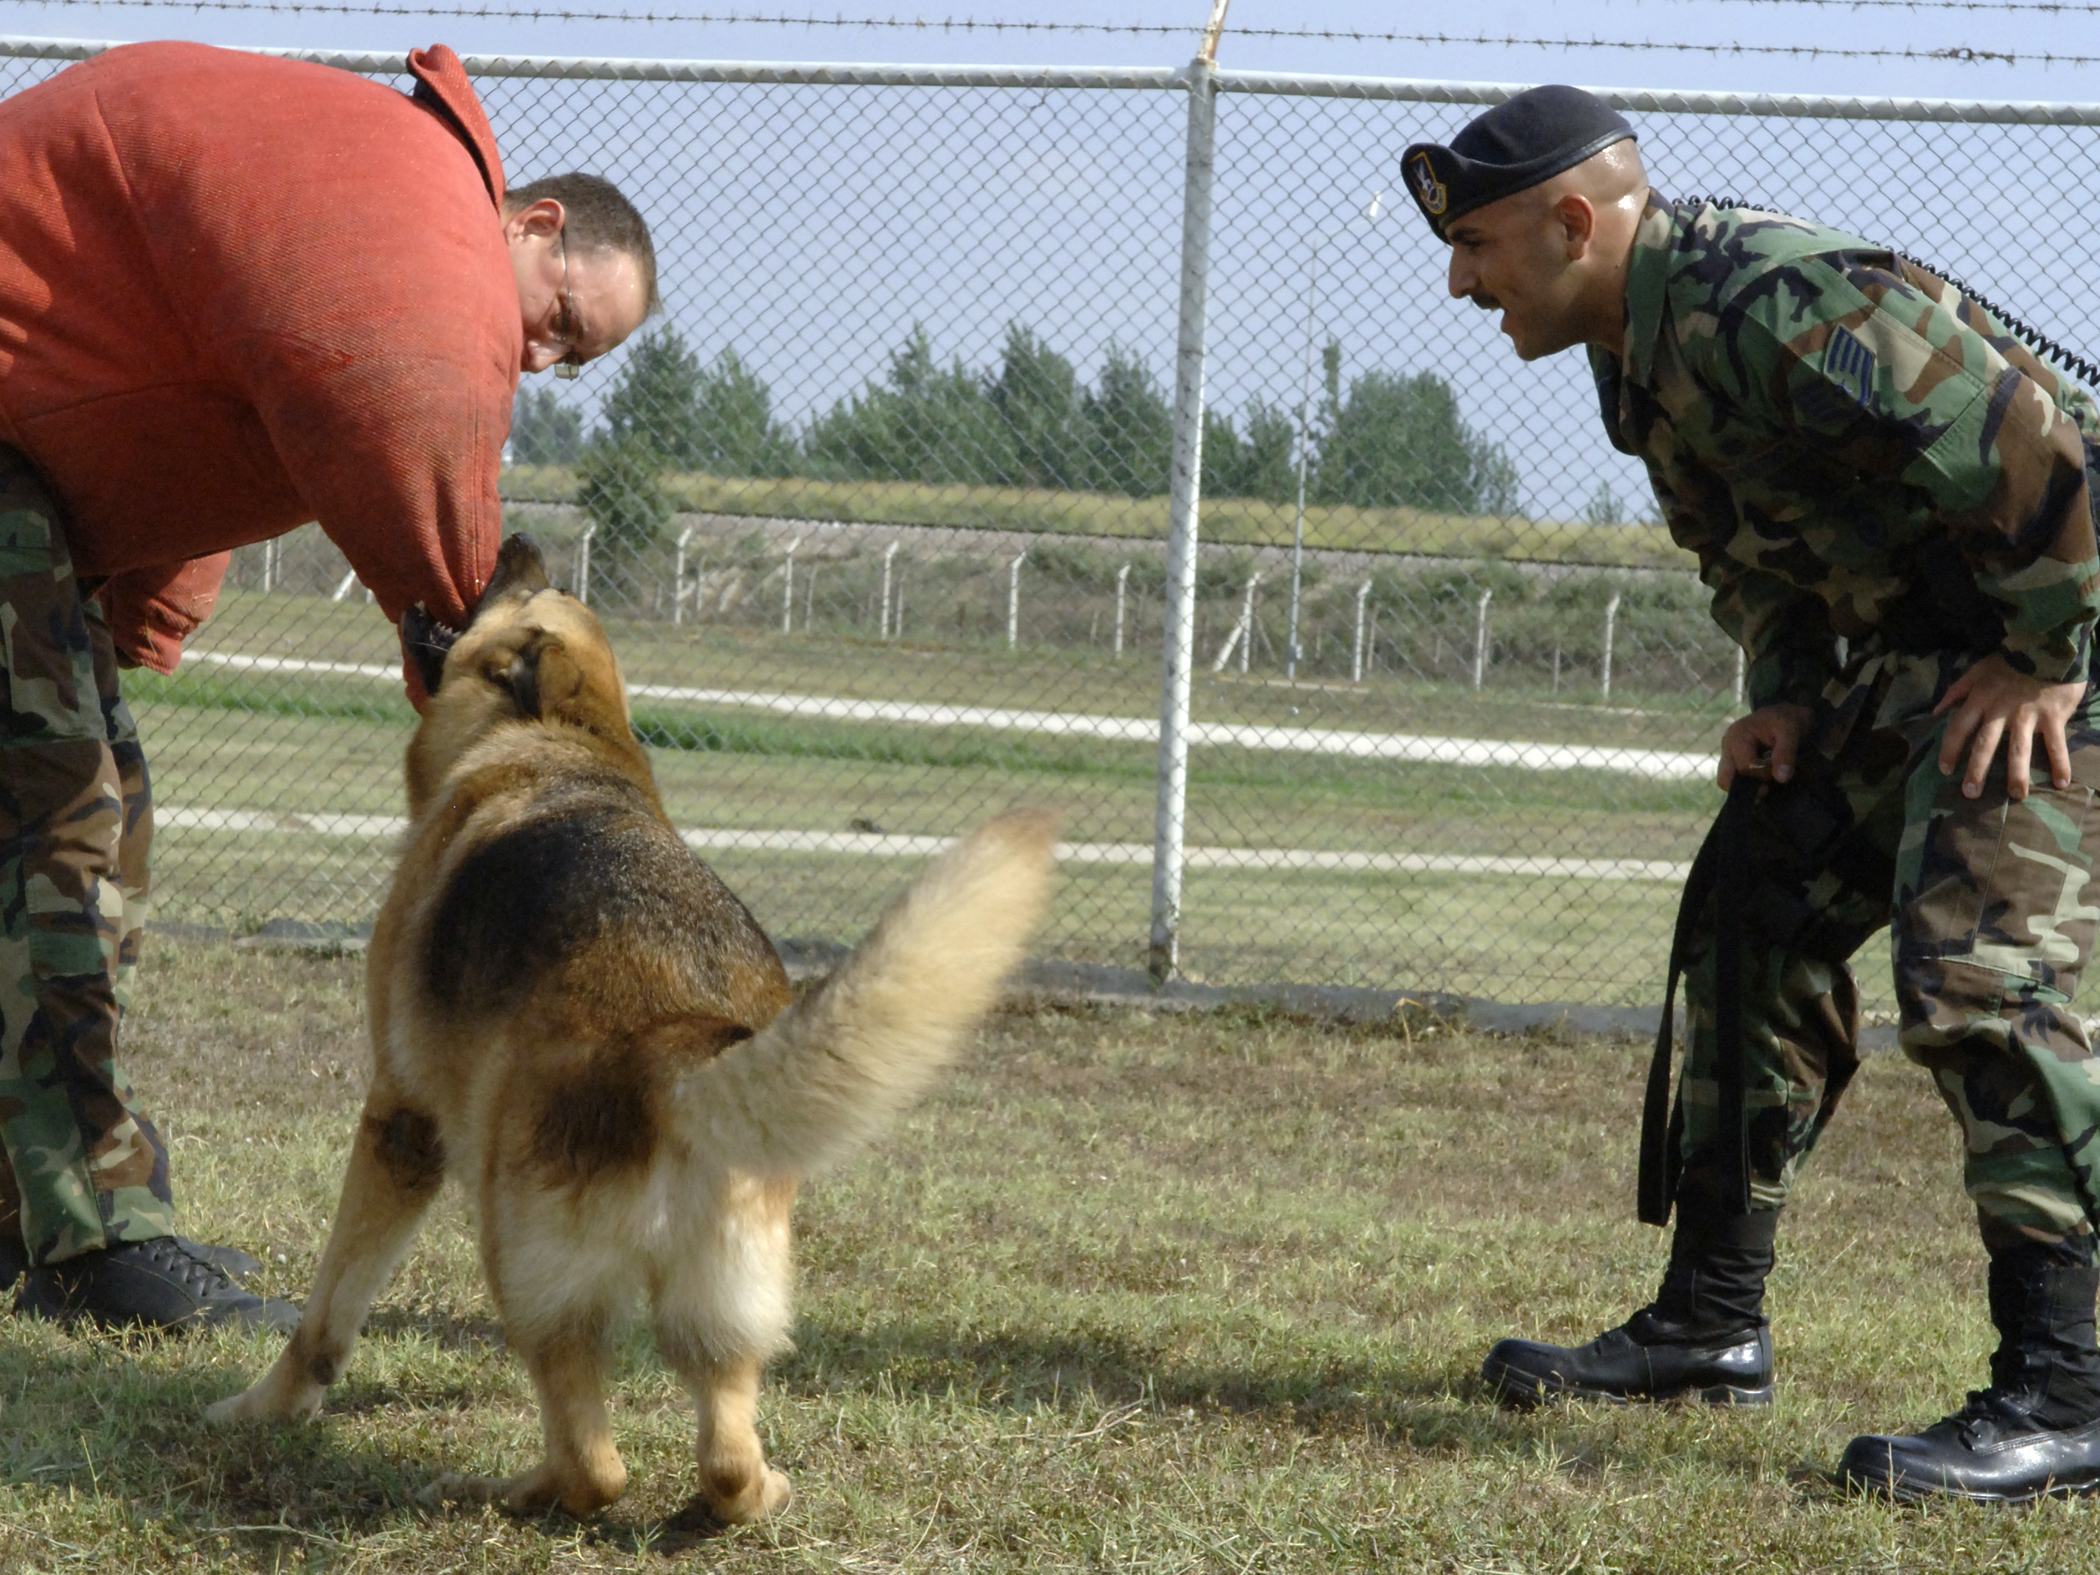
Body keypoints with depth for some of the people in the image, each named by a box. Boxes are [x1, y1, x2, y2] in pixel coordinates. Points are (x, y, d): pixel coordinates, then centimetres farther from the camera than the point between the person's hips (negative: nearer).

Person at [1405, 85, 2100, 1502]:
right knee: (1753, 933, 12)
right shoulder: (1642, 345, 5)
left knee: (1974, 975, -20)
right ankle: (1711, 1327, 21)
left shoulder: (1784, 305, -28)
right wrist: (1787, 694, 8)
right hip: (1904, 656, 10)